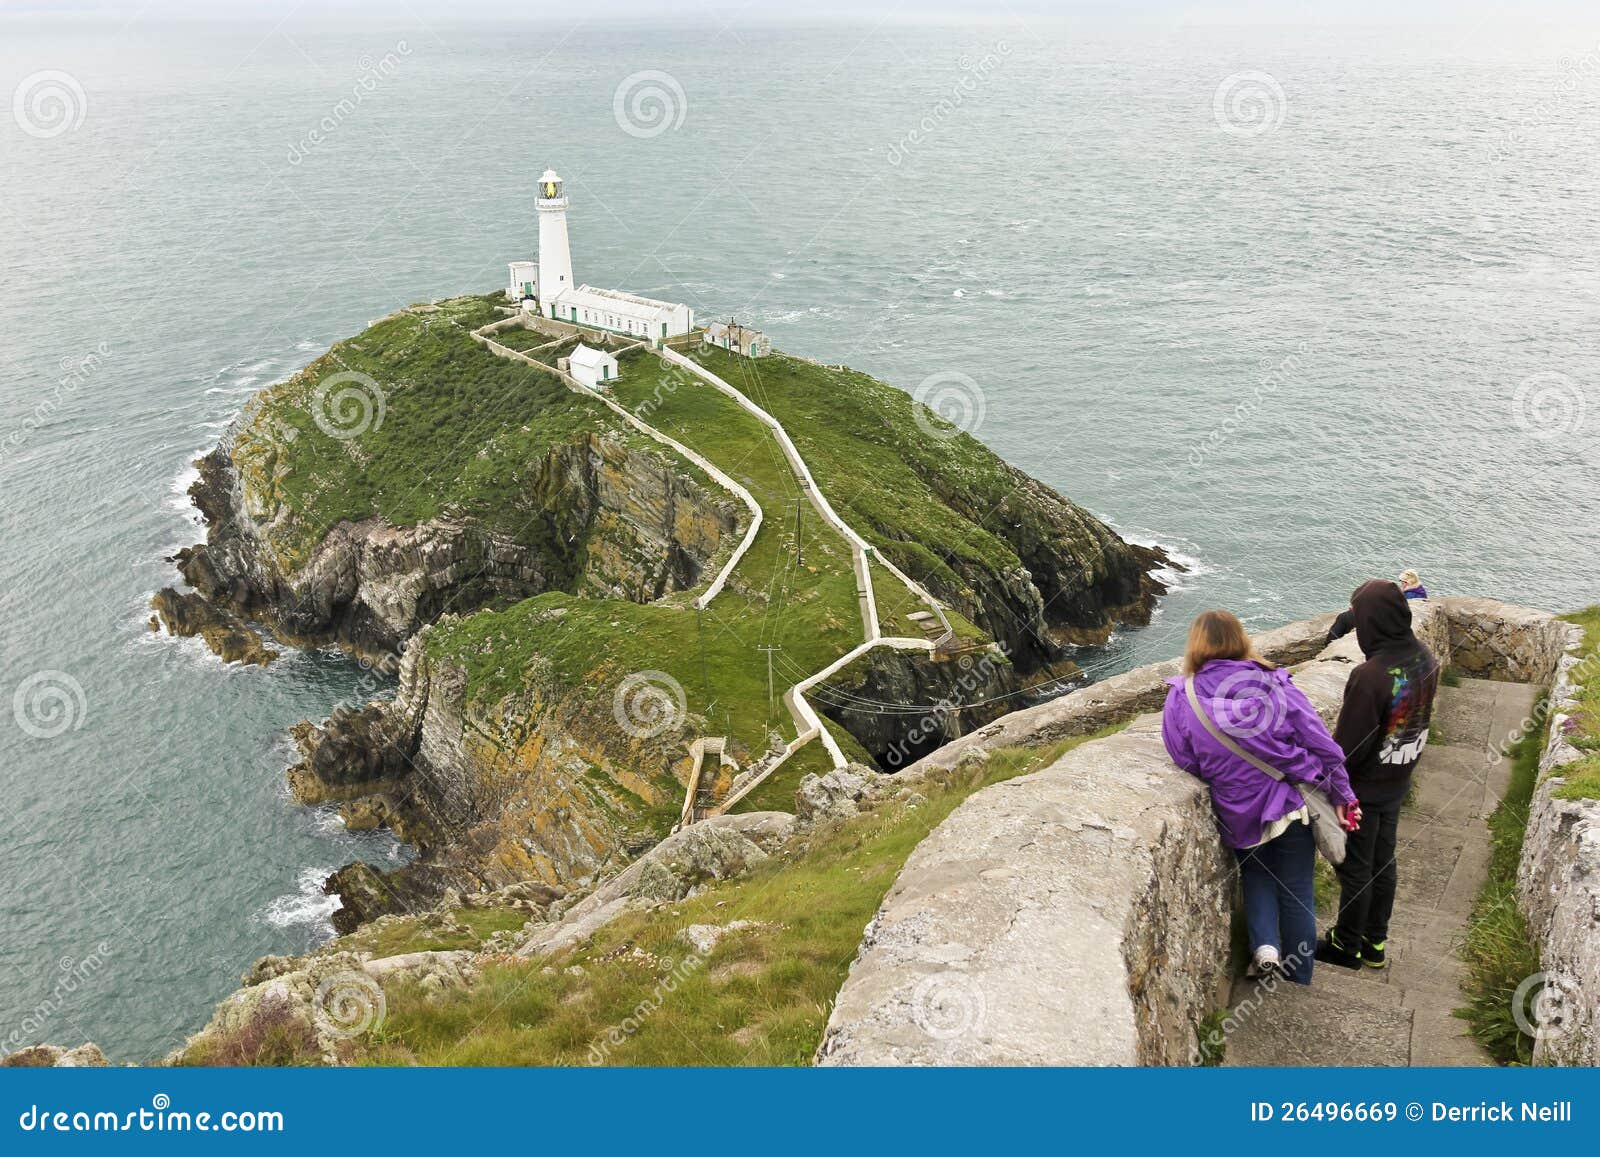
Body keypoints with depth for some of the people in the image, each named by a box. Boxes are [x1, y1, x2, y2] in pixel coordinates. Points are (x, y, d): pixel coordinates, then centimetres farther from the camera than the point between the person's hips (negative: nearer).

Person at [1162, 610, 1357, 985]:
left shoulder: (1180, 701, -14)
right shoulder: (1276, 686, -12)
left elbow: (1185, 762, -5)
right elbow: (1322, 745, -7)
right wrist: (1342, 795, 6)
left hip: (1239, 819, 0)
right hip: (1293, 809, 0)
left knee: (1256, 875, 29)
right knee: (1296, 891, 18)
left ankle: (1265, 944, 9)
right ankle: (1299, 975, 32)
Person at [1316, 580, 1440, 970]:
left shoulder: (1370, 675, -32)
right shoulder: (1425, 659, -7)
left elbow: (1348, 744, -24)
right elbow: (1419, 716, 6)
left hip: (1364, 788, -7)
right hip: (1398, 781, 7)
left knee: (1355, 869, 10)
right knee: (1383, 862, 20)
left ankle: (1347, 945, 27)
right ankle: (1375, 942, 35)